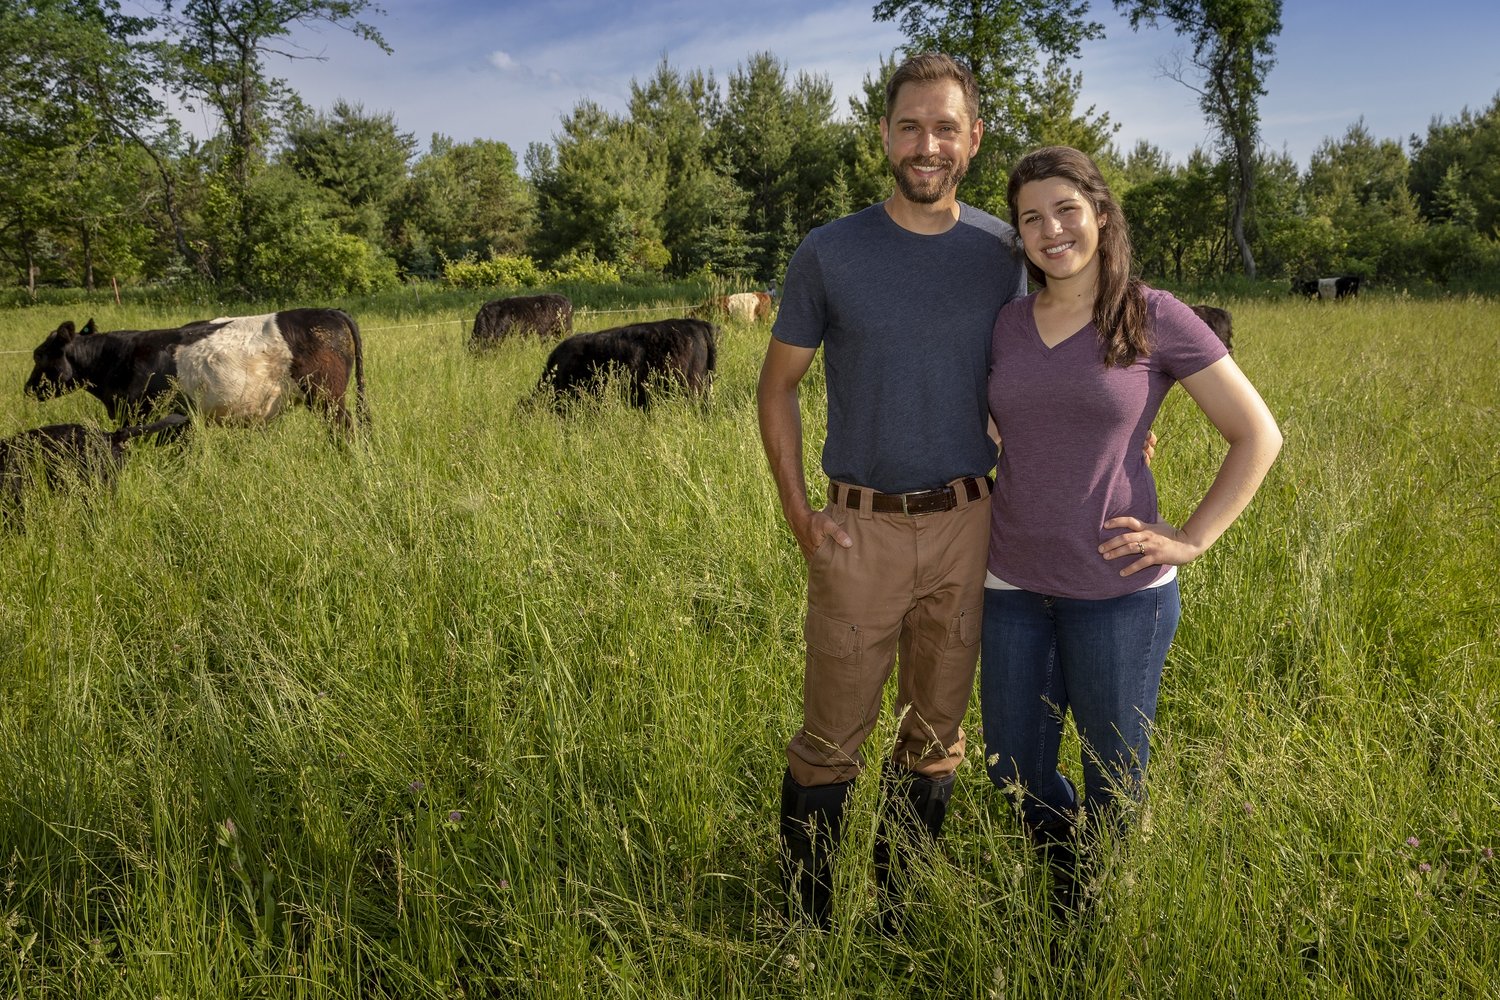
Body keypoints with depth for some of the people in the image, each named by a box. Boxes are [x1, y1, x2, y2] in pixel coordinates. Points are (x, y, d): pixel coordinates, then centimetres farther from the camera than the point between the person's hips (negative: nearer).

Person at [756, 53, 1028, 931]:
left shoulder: (1004, 251, 3)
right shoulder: (830, 252, -3)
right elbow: (778, 385, 4)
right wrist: (797, 510, -4)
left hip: (966, 524, 2)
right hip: (860, 529, -2)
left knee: (937, 729, 13)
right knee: (833, 735, 4)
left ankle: (898, 909, 31)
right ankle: (803, 917, 23)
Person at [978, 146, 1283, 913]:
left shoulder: (1156, 319, -8)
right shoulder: (1007, 323, 4)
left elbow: (1258, 434, -3)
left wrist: (1192, 539, -9)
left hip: (1118, 589, -4)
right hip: (1014, 584, 4)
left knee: (1114, 777, 11)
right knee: (1014, 770, 14)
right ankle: (1068, 887, 43)